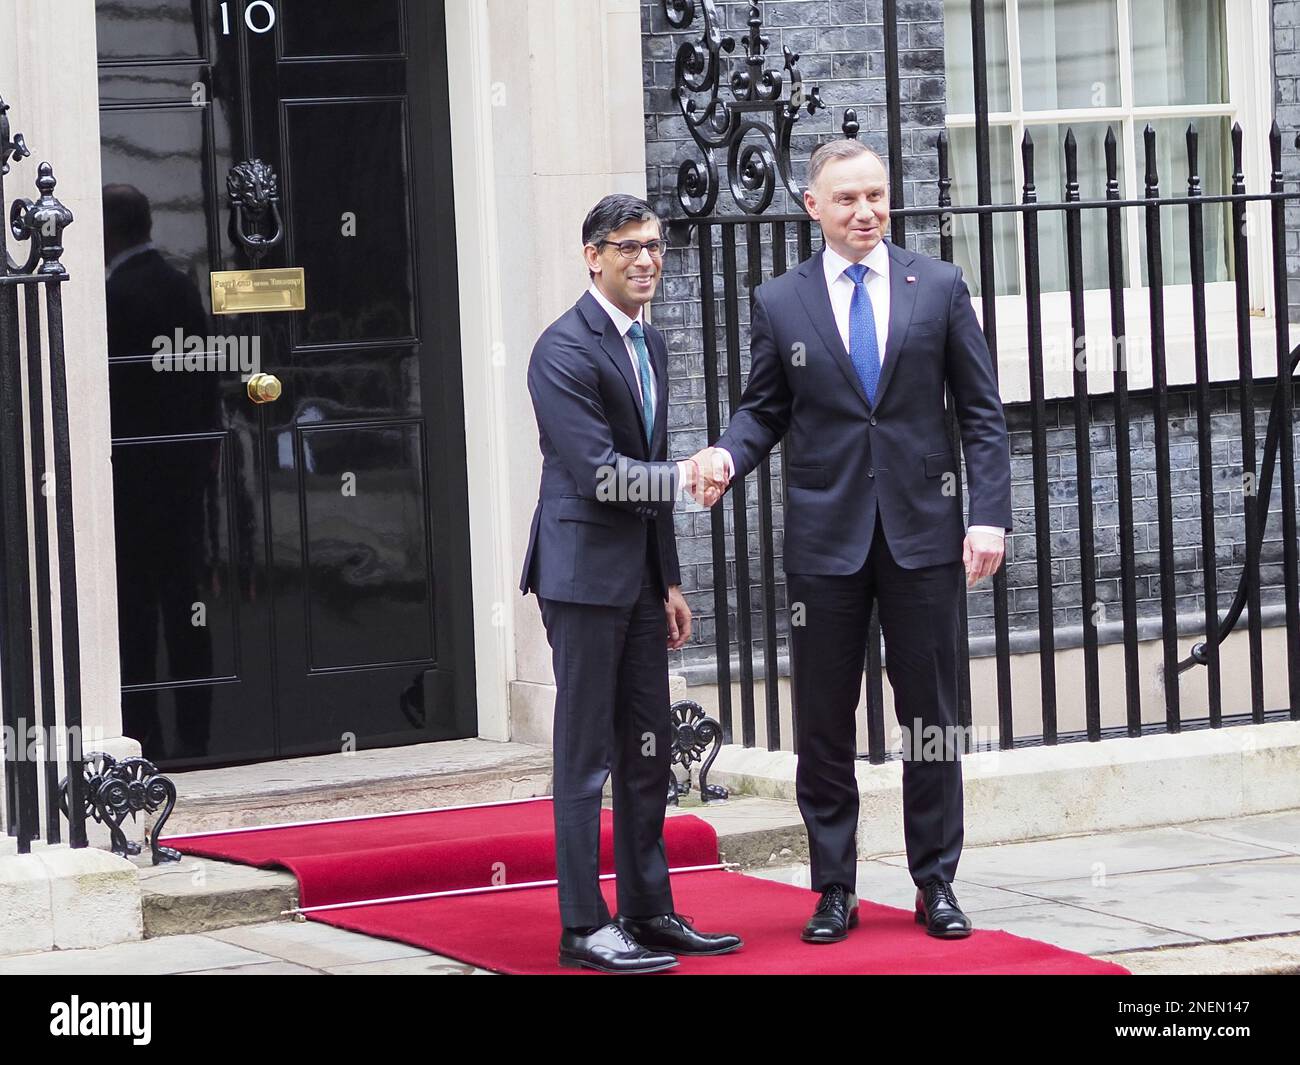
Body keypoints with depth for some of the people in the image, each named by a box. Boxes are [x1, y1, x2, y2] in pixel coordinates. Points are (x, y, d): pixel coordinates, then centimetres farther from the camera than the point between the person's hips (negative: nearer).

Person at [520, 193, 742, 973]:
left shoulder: (651, 345, 14)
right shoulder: (566, 350, -14)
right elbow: (599, 473, -21)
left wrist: (670, 581, 17)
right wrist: (684, 477, -10)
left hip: (641, 576, 9)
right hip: (585, 572, -9)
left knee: (648, 754, 12)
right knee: (587, 756, -4)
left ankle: (649, 912, 19)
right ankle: (584, 929, 0)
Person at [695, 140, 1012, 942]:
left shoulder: (939, 287, 4)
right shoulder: (780, 304, 5)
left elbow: (981, 411, 3)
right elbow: (766, 409, 11)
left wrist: (989, 514, -6)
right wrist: (731, 455, -11)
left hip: (922, 527, 0)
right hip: (826, 536, 0)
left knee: (932, 716, 5)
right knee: (824, 724, 3)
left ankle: (936, 884, 13)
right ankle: (835, 891, 11)